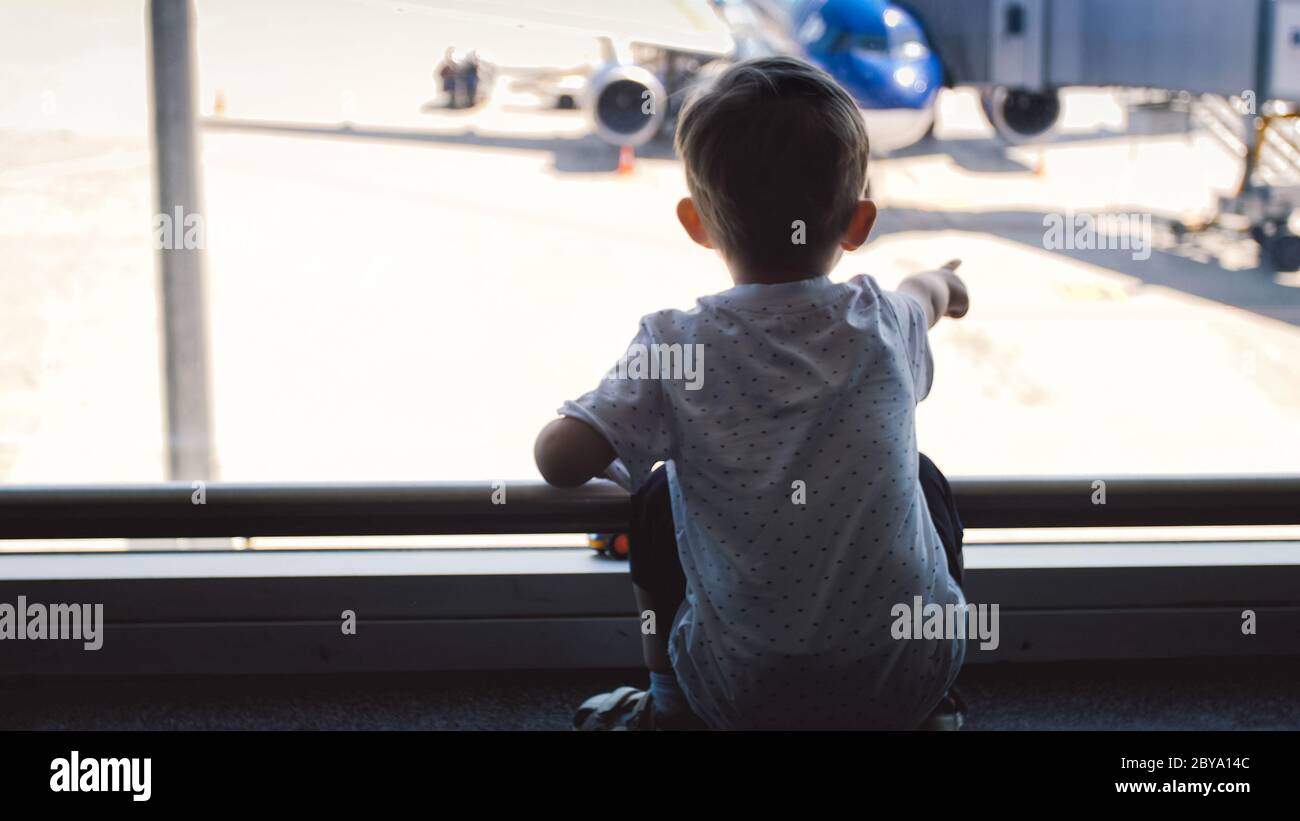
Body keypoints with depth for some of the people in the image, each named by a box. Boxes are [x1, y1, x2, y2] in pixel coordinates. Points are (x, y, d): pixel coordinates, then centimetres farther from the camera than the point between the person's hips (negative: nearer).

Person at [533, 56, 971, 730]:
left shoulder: (675, 348, -14)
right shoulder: (886, 325, -5)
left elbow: (560, 459, -19)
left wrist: (608, 461, 6)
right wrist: (938, 284, 46)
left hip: (743, 694, -1)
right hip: (907, 681, 2)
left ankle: (669, 711, 33)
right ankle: (939, 704, 37)